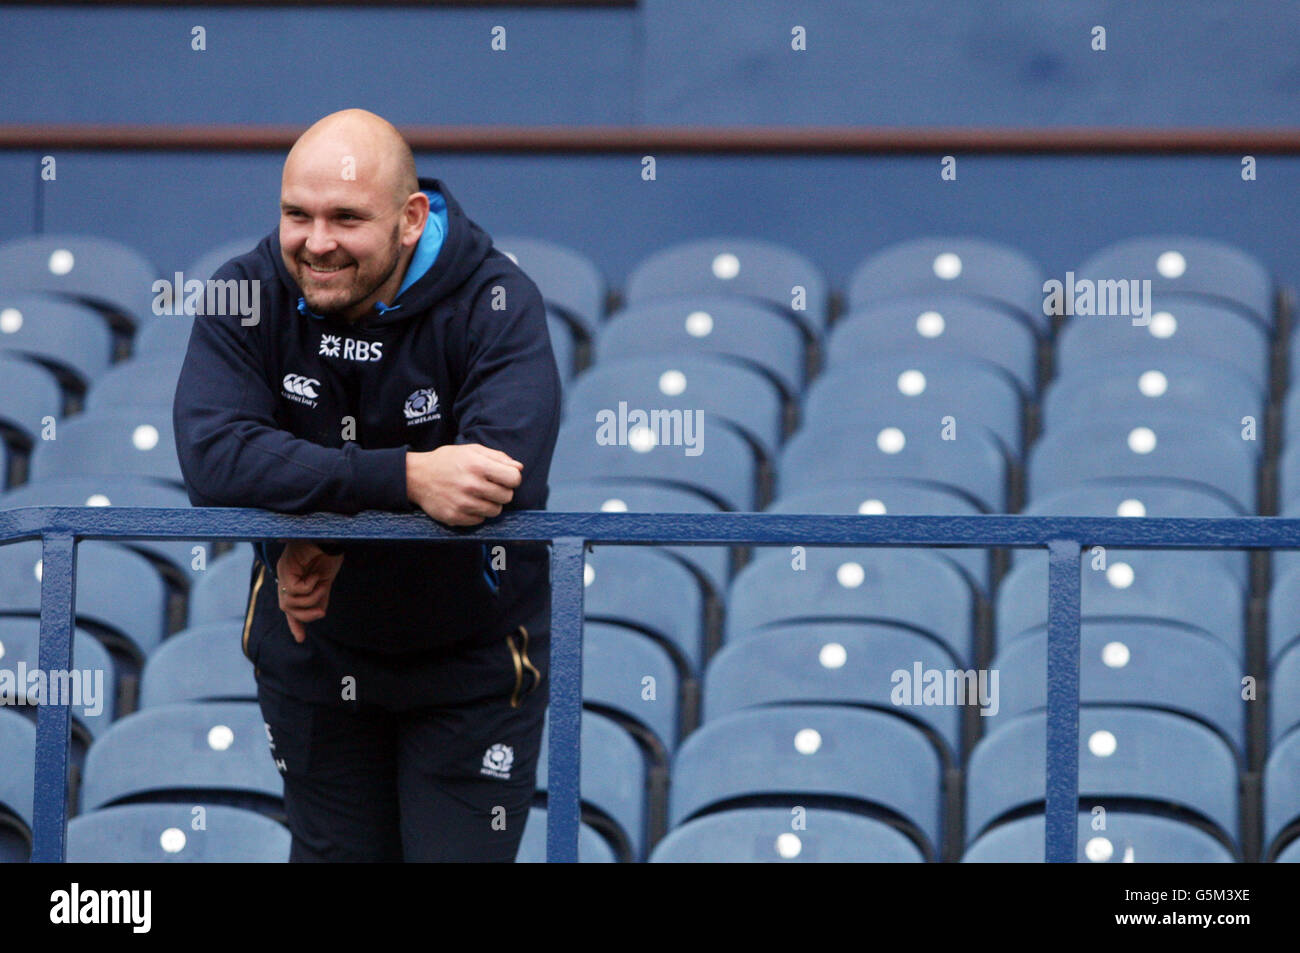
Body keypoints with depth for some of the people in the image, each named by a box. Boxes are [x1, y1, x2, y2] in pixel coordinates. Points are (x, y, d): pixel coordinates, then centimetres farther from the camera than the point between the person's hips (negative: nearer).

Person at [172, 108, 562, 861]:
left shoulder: (496, 304, -20)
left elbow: (506, 475, -36)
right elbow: (216, 460, -30)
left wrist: (330, 539, -34)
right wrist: (406, 477, -41)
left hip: (471, 664, -3)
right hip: (312, 655, 3)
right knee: (332, 853, 14)